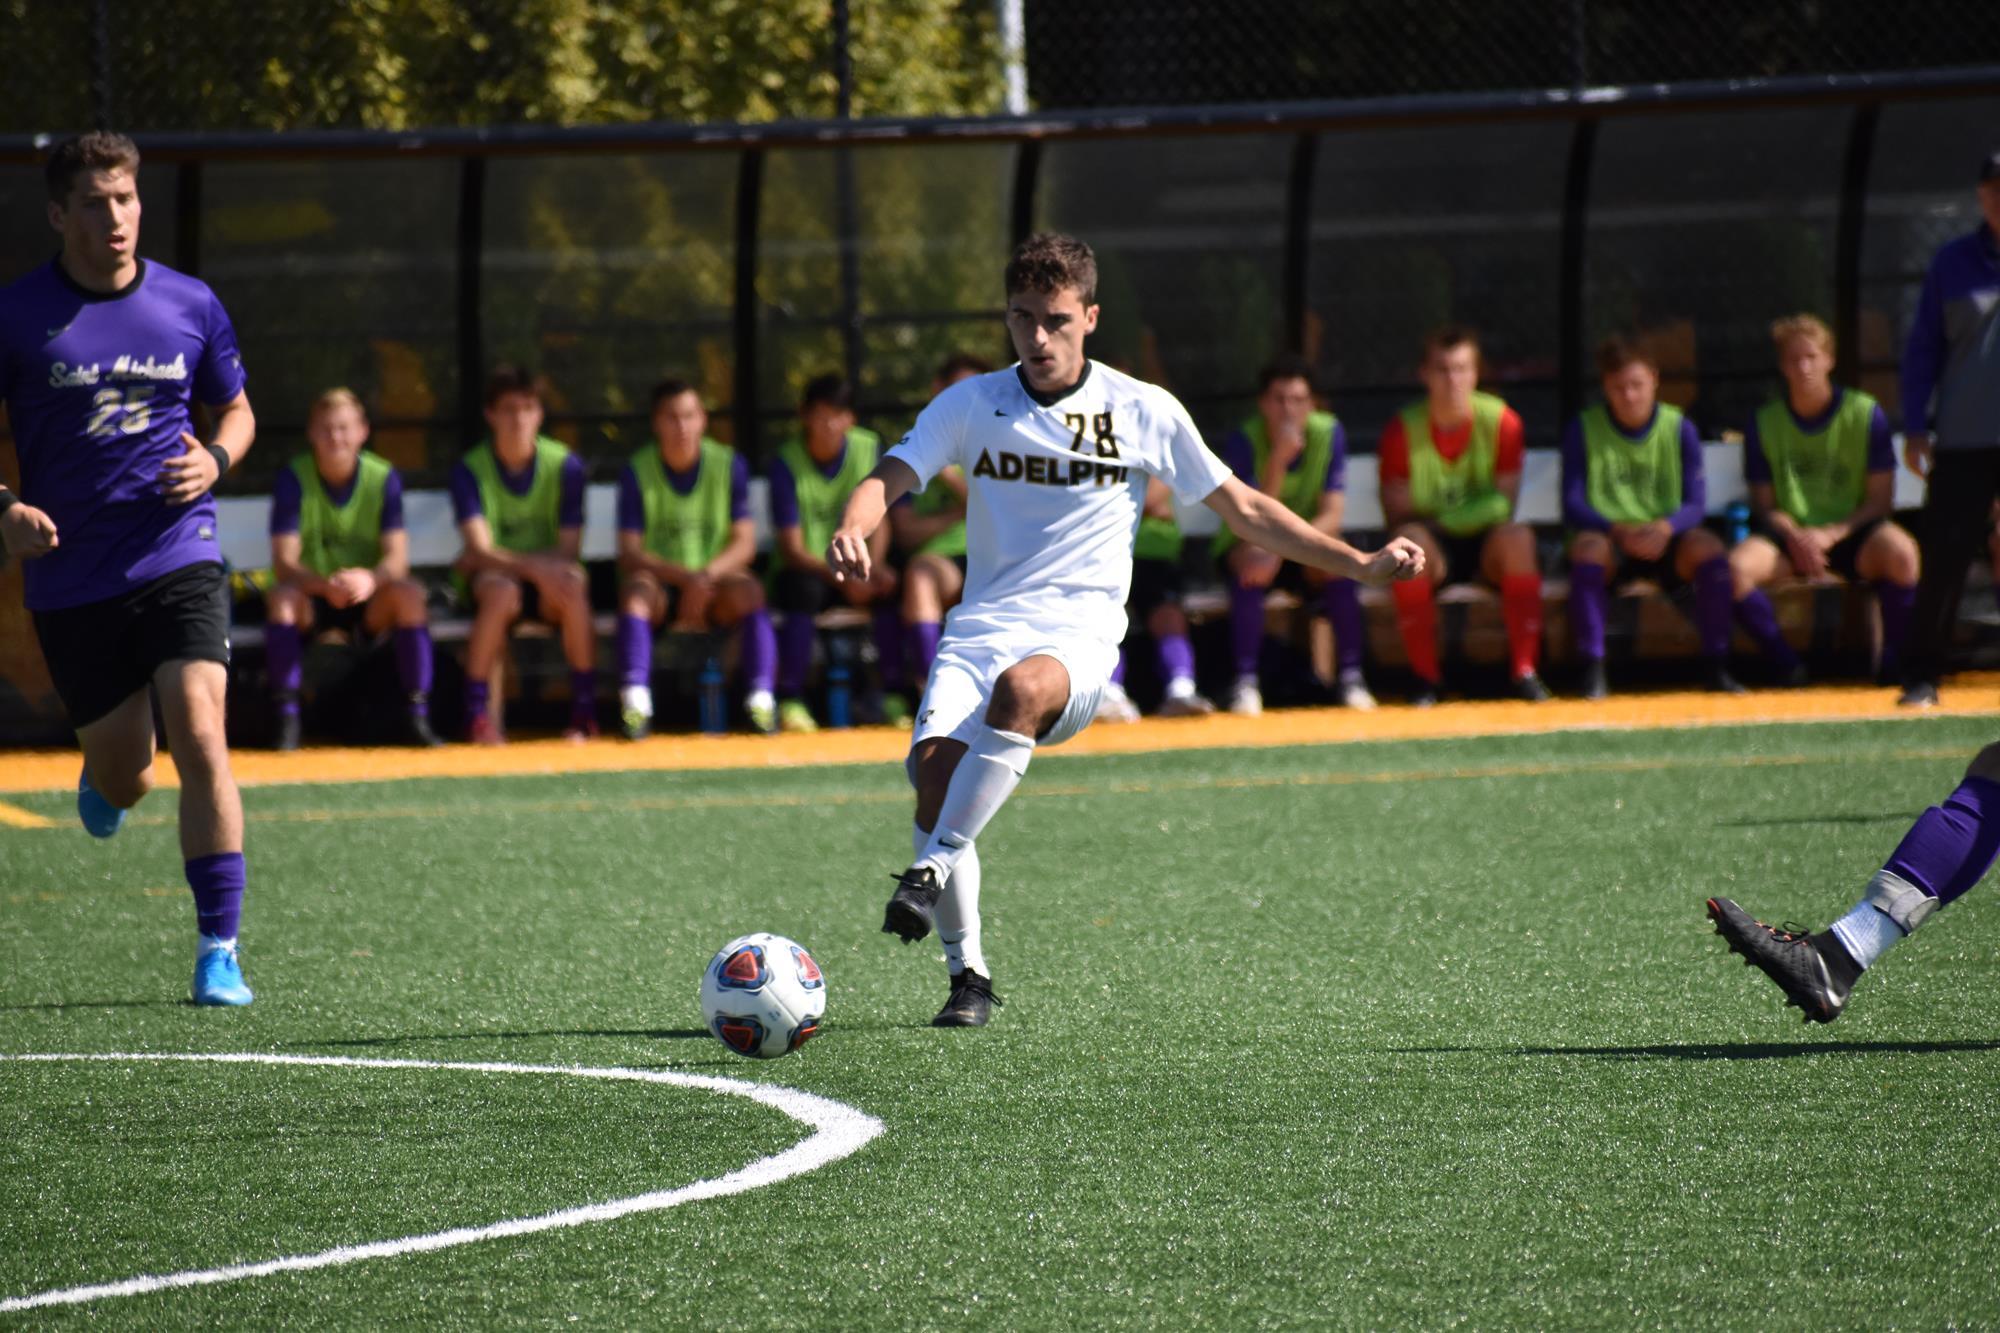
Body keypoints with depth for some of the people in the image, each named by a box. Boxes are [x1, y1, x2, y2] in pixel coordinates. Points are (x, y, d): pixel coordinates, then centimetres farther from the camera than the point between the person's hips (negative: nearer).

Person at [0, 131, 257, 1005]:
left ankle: (220, 949, -13)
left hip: (178, 561, 0)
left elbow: (238, 411, 17)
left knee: (200, 741, -18)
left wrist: (214, 460, -5)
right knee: (123, 781, 8)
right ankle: (102, 773, 49)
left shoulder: (190, 306, 3)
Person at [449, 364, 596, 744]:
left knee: (573, 585, -34)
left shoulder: (564, 466, -4)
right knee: (501, 591, -37)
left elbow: (570, 551, -6)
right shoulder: (470, 470, -8)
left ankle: (585, 712, -27)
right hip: (489, 577, -1)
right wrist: (535, 567, -36)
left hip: (547, 582, 1)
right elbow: (481, 550, -20)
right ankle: (478, 715, -31)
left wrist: (553, 571, -27)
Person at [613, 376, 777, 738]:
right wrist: (683, 577, -25)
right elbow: (629, 555, -8)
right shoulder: (638, 473, -2)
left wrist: (708, 575, -24)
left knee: (747, 589, -31)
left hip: (716, 584, 1)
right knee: (636, 588, -33)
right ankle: (635, 698, -48)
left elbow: (744, 543, -4)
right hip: (661, 586, -1)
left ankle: (760, 697, -40)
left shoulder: (729, 466, 1)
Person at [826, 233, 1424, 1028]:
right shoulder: (972, 404, 10)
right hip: (982, 625, 2)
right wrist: (851, 531, -25)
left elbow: (1245, 511, 14)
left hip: (1078, 633, -2)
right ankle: (968, 974, -10)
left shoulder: (1143, 412, 8)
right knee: (934, 761, -25)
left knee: (1022, 687, -38)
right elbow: (890, 477, -1)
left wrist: (1363, 566, 8)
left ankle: (931, 869, -35)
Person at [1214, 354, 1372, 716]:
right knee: (1250, 562, -35)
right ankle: (1245, 682, -31)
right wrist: (1279, 459, -37)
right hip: (1248, 542, -2)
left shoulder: (1329, 434, -12)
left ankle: (1350, 676, -21)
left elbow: (1332, 516, -17)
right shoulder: (1244, 440, -17)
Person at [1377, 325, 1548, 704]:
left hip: (1487, 545, 1)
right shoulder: (1403, 430, -7)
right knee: (1408, 540, -35)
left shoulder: (1501, 422, -6)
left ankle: (1525, 670, -28)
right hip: (1434, 545, -1)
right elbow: (1396, 515, -7)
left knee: (1518, 537, -33)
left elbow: (1505, 503, -5)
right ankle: (1425, 676, -28)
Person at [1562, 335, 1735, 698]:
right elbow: (1573, 507, -8)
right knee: (1587, 545, -36)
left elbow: (1695, 503, -4)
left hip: (1665, 544, 1)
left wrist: (1666, 528, -28)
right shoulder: (1583, 430, -1)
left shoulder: (1679, 429, 3)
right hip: (1609, 536, -1)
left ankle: (1717, 666, -23)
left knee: (1707, 546, -30)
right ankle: (1592, 671, -34)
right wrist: (1620, 530, -27)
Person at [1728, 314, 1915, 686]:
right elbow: (1765, 504, 7)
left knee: (1900, 552, -36)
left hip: (1850, 532, -2)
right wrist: (1794, 537, -15)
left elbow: (1880, 500, -2)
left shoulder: (1865, 414, -2)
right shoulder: (1766, 423, 4)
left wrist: (1831, 534, -17)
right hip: (1790, 534, 2)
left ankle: (1894, 662, -16)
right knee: (1738, 566, -31)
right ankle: (1786, 664, -13)